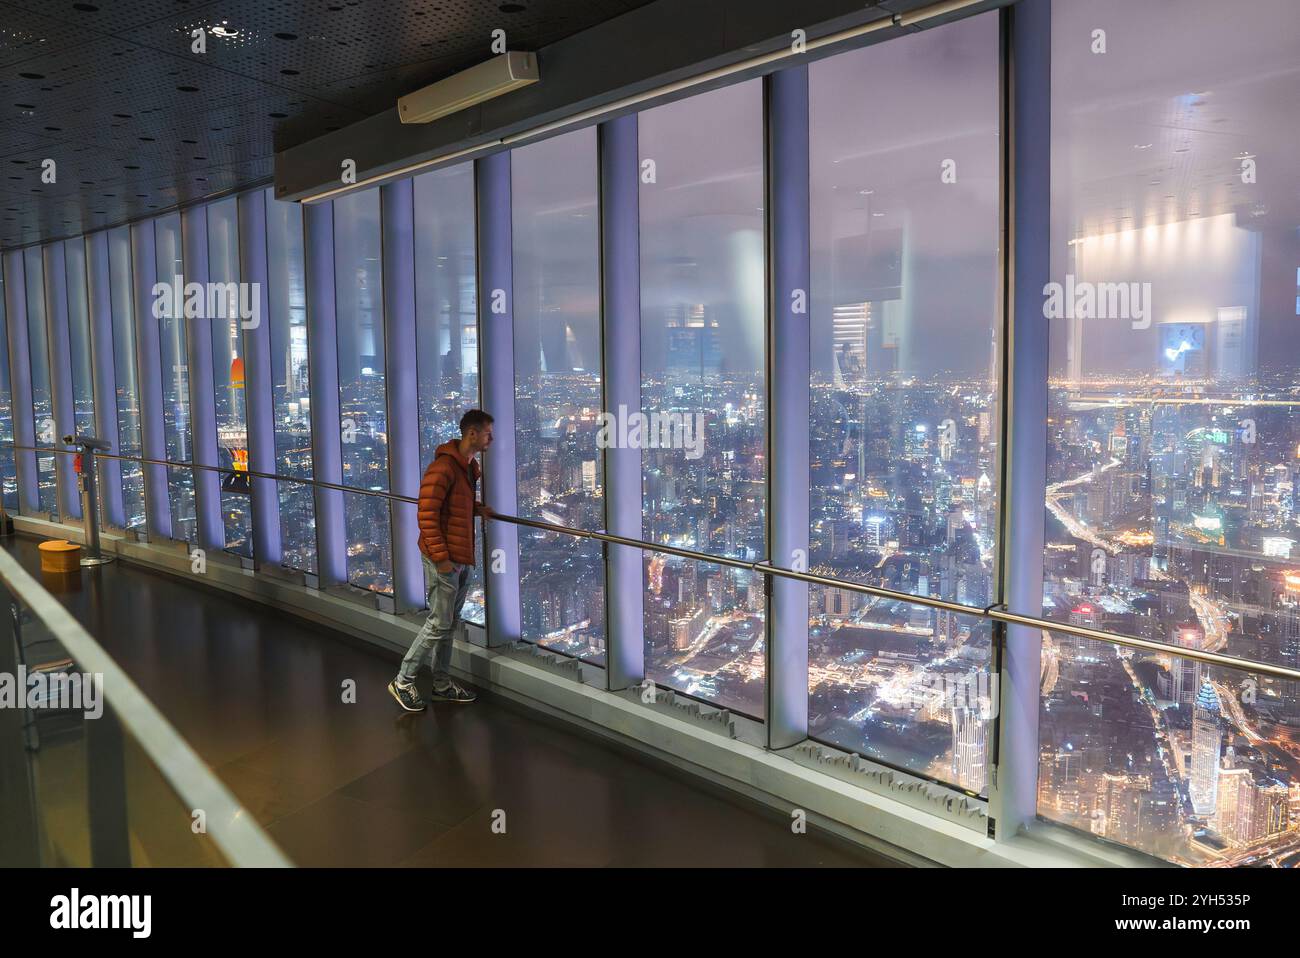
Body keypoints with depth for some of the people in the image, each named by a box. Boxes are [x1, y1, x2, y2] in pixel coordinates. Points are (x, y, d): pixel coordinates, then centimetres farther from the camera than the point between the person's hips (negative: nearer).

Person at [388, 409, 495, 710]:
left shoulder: (469, 466, 12)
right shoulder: (443, 467, -19)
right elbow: (427, 513, -21)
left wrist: (478, 508, 7)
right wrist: (440, 558, -22)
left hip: (463, 557, 9)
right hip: (444, 559, -9)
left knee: (449, 623, 16)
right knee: (439, 624, -2)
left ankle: (442, 684, 26)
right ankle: (403, 681, 12)